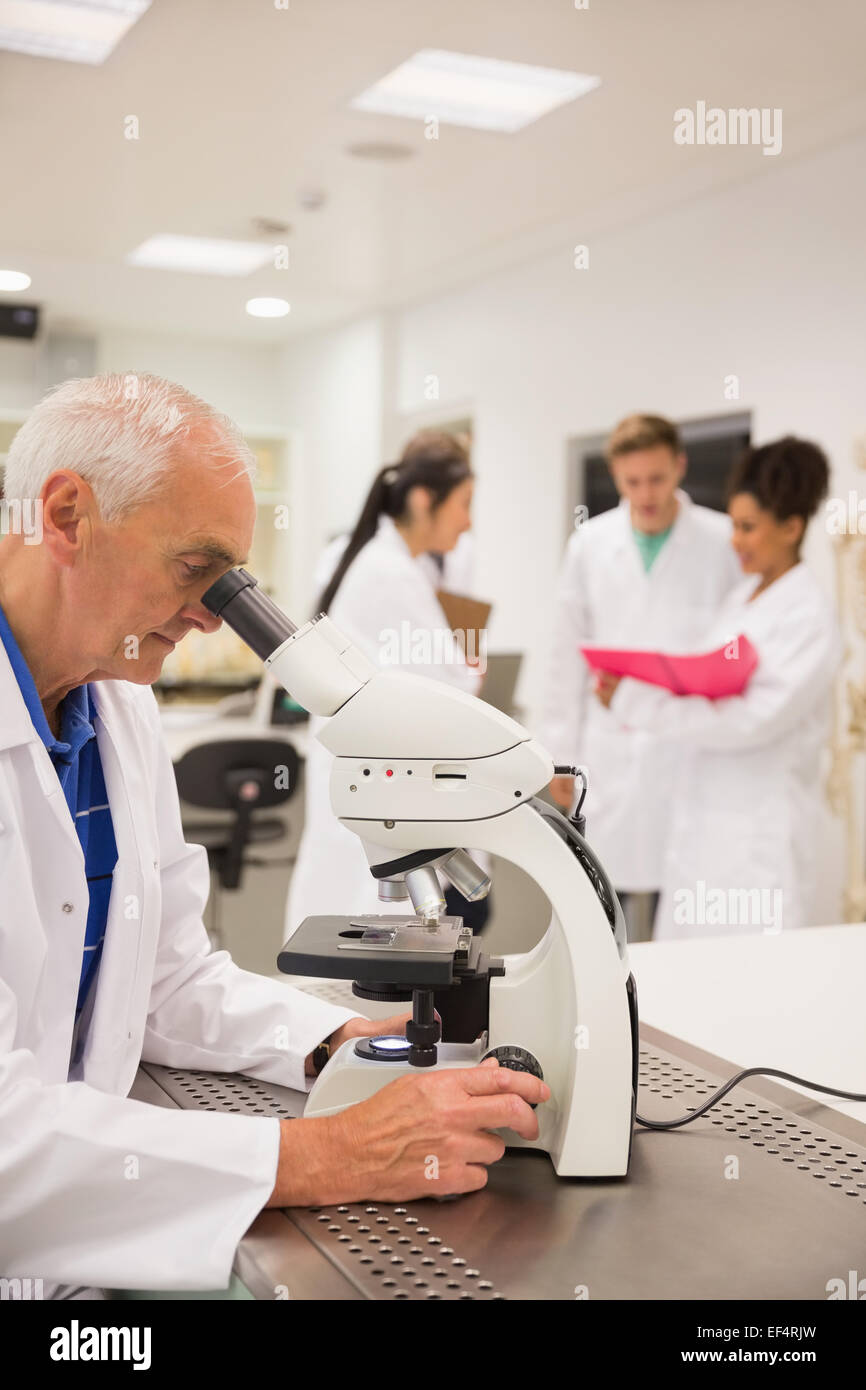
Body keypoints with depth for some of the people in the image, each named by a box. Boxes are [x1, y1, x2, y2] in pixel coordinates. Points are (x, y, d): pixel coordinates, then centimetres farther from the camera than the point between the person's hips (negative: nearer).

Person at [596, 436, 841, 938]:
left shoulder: (810, 617, -12)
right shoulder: (742, 597, 11)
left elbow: (754, 719, -21)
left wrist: (636, 701, -22)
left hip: (758, 835, -7)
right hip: (702, 820, 7)